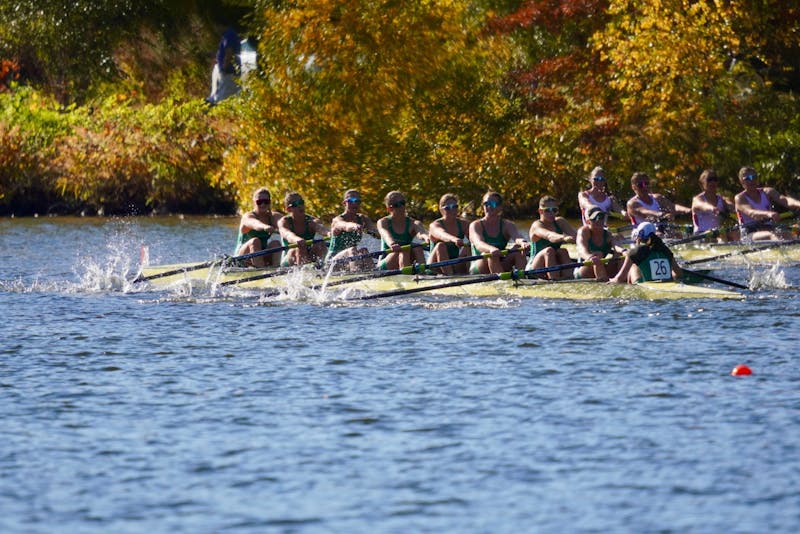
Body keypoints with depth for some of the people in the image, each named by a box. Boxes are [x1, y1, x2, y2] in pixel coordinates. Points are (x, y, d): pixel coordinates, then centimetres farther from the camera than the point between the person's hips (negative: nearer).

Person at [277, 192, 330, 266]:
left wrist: (328, 233, -55)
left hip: (309, 259, 2)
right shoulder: (284, 222, -8)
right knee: (299, 249, -33)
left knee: (319, 245, -25)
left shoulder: (312, 222, -3)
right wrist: (296, 239, -58)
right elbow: (287, 233, -33)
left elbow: (320, 228, -29)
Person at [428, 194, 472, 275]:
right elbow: (442, 234, -34)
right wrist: (453, 239, -56)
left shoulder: (464, 224, 4)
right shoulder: (434, 225, -10)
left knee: (467, 248, -20)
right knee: (441, 246, -29)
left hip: (457, 267, 3)